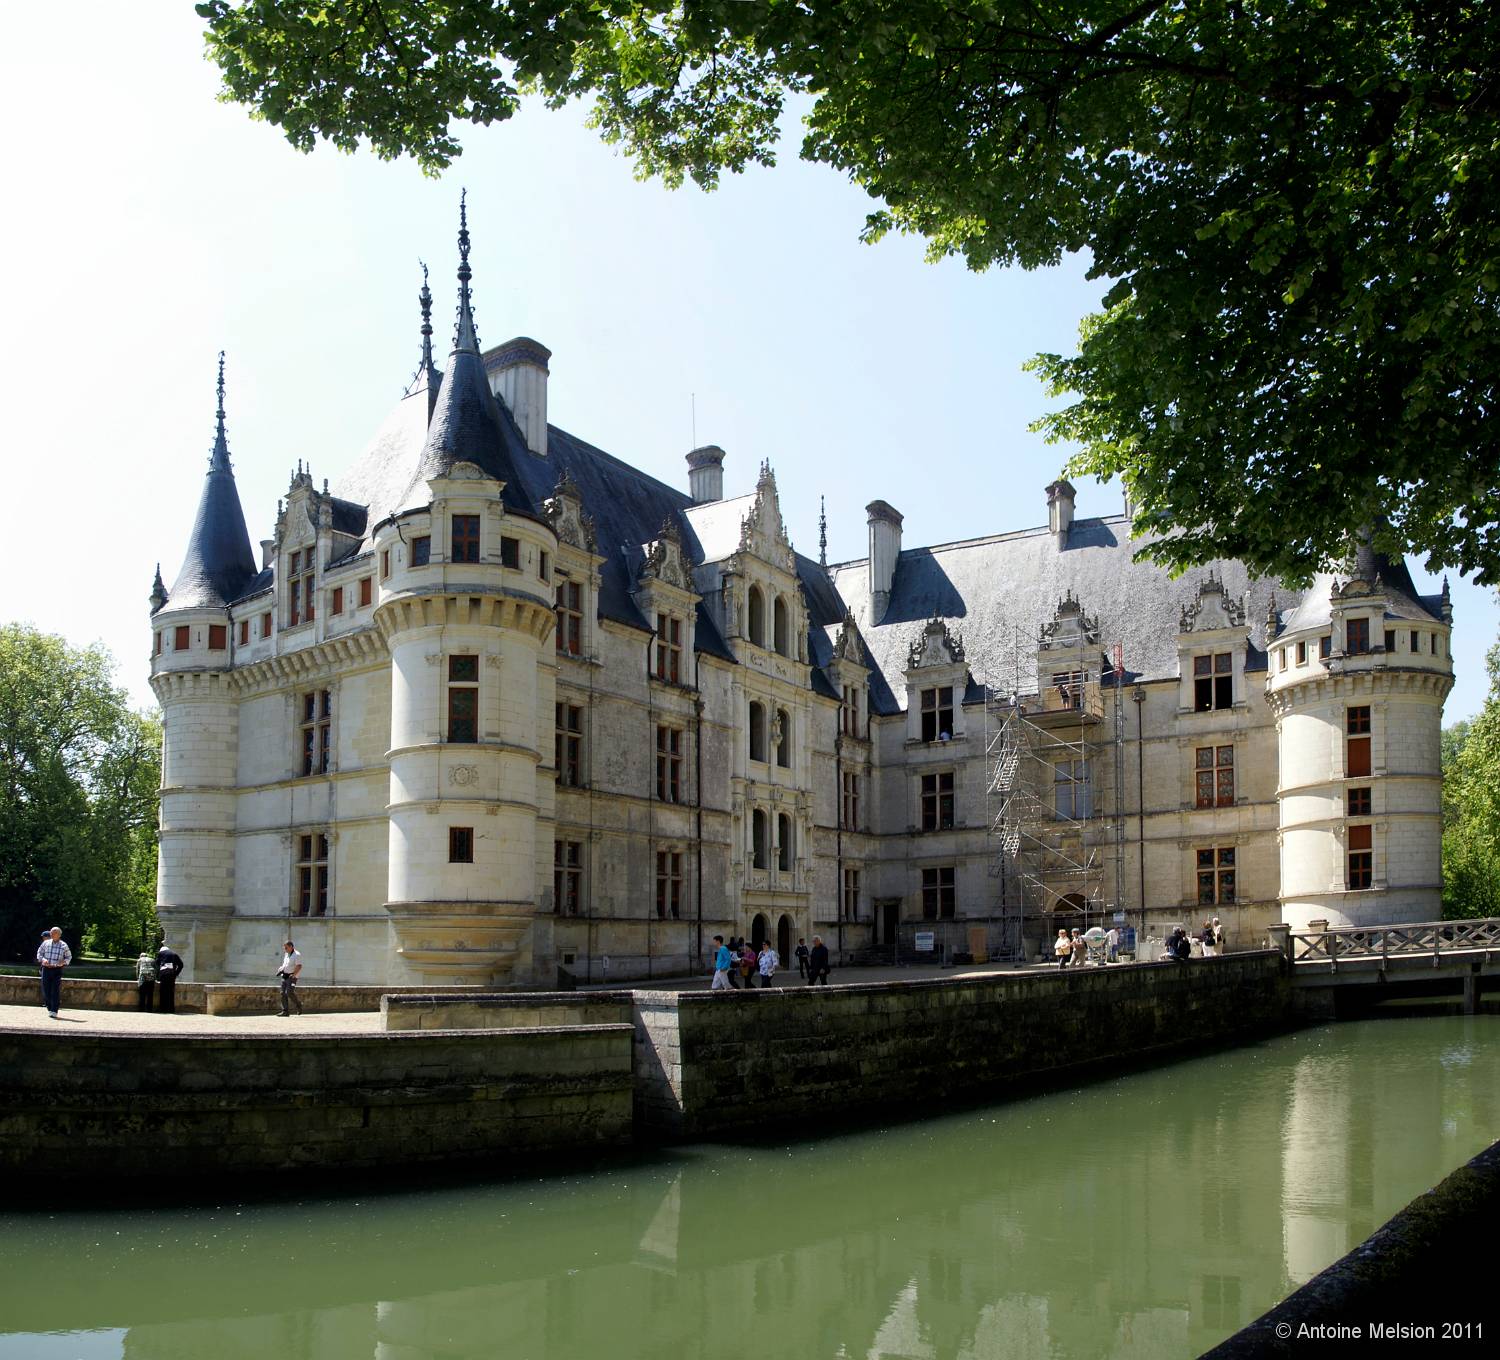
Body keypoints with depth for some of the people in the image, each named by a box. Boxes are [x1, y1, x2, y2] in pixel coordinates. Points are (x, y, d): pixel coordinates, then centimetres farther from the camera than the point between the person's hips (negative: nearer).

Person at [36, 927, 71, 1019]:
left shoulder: (63, 945, 4)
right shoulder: (45, 943, 7)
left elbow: (69, 956, 13)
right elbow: (39, 953, 15)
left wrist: (64, 961, -9)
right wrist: (42, 959, -6)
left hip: (57, 970, -2)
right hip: (46, 969, 2)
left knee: (55, 991, -7)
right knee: (46, 990, 4)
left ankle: (54, 1011, -7)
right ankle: (49, 1009, 21)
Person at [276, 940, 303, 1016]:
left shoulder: (297, 955, -10)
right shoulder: (286, 955, 16)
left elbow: (299, 966, -17)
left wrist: (293, 974, -26)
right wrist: (281, 970, 9)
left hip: (292, 976, -8)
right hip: (284, 975, 8)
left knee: (289, 992, -17)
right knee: (283, 993, 0)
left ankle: (299, 1005, 4)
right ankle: (285, 1011, 1)